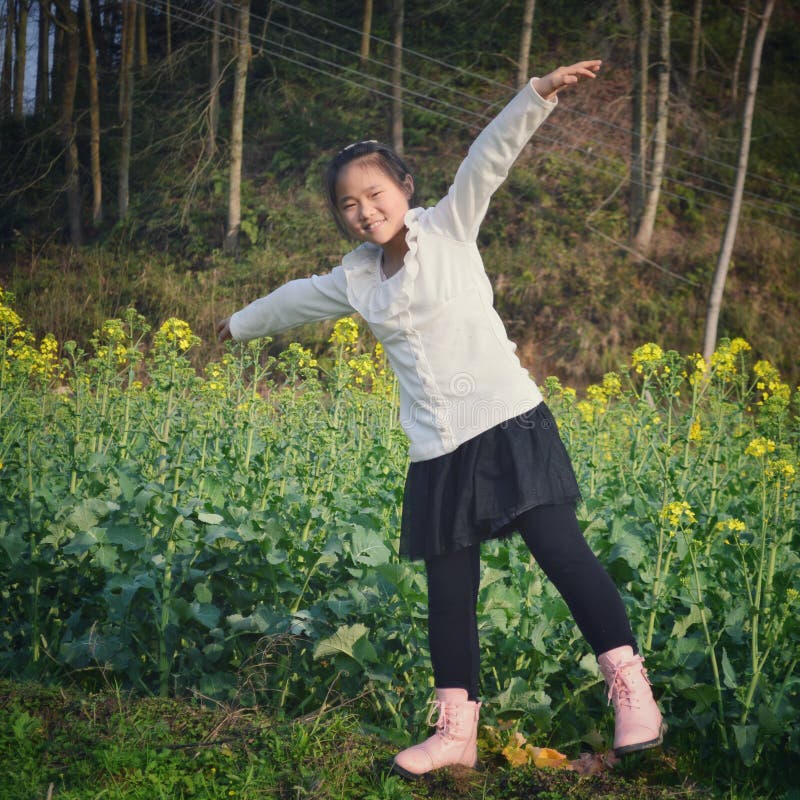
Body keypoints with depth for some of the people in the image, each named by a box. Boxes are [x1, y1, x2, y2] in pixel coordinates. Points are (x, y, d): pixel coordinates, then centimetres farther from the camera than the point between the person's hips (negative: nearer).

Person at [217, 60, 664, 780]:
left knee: (560, 547, -11)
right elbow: (296, 299, 33)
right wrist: (243, 323, 48)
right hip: (437, 452, 5)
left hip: (508, 423, -5)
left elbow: (489, 156, -13)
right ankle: (457, 730, 14)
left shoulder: (449, 228, 1)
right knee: (449, 588, 6)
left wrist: (539, 94, -25)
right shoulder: (354, 281, 13)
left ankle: (631, 688, -3)